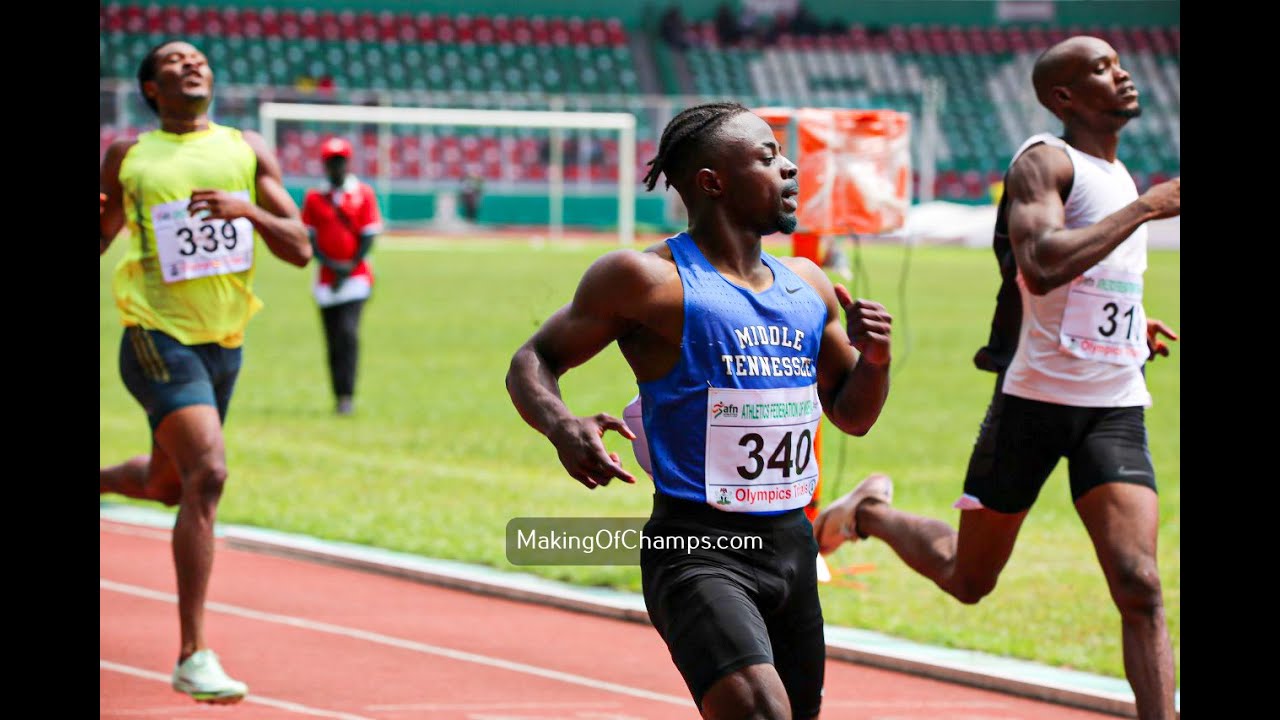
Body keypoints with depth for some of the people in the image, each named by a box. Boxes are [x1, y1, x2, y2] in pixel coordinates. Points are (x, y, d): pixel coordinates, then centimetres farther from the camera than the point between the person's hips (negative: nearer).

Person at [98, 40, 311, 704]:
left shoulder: (246, 150, 7)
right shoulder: (127, 158, 3)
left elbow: (299, 250, 3)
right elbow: (101, 239, 15)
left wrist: (248, 210, -17)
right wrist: (91, 223, -9)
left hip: (224, 342, 5)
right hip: (159, 337, -5)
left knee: (168, 484, 20)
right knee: (206, 474, -23)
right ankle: (193, 656, -22)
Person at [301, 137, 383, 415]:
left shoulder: (363, 194, 3)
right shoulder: (314, 197, 7)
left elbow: (369, 236, 1)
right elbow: (309, 238, 3)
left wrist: (350, 267, -8)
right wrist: (330, 264, -11)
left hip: (355, 276, -2)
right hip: (326, 278, 2)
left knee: (348, 333, -16)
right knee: (334, 341, 5)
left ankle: (347, 396, -17)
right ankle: (340, 397, 13)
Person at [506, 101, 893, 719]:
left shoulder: (807, 286, 13)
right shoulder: (650, 279, -7)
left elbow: (852, 415, 22)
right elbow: (533, 361, -2)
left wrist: (873, 359, 0)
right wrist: (562, 427, -24)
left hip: (791, 545, 8)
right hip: (697, 549, -7)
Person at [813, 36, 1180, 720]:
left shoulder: (1118, 175, 15)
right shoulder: (1043, 162, -10)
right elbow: (1040, 268, -30)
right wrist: (1147, 208, -26)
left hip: (1115, 407, 5)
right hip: (1036, 399, -5)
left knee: (1139, 586, -14)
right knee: (967, 579, 12)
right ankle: (870, 513, 41)